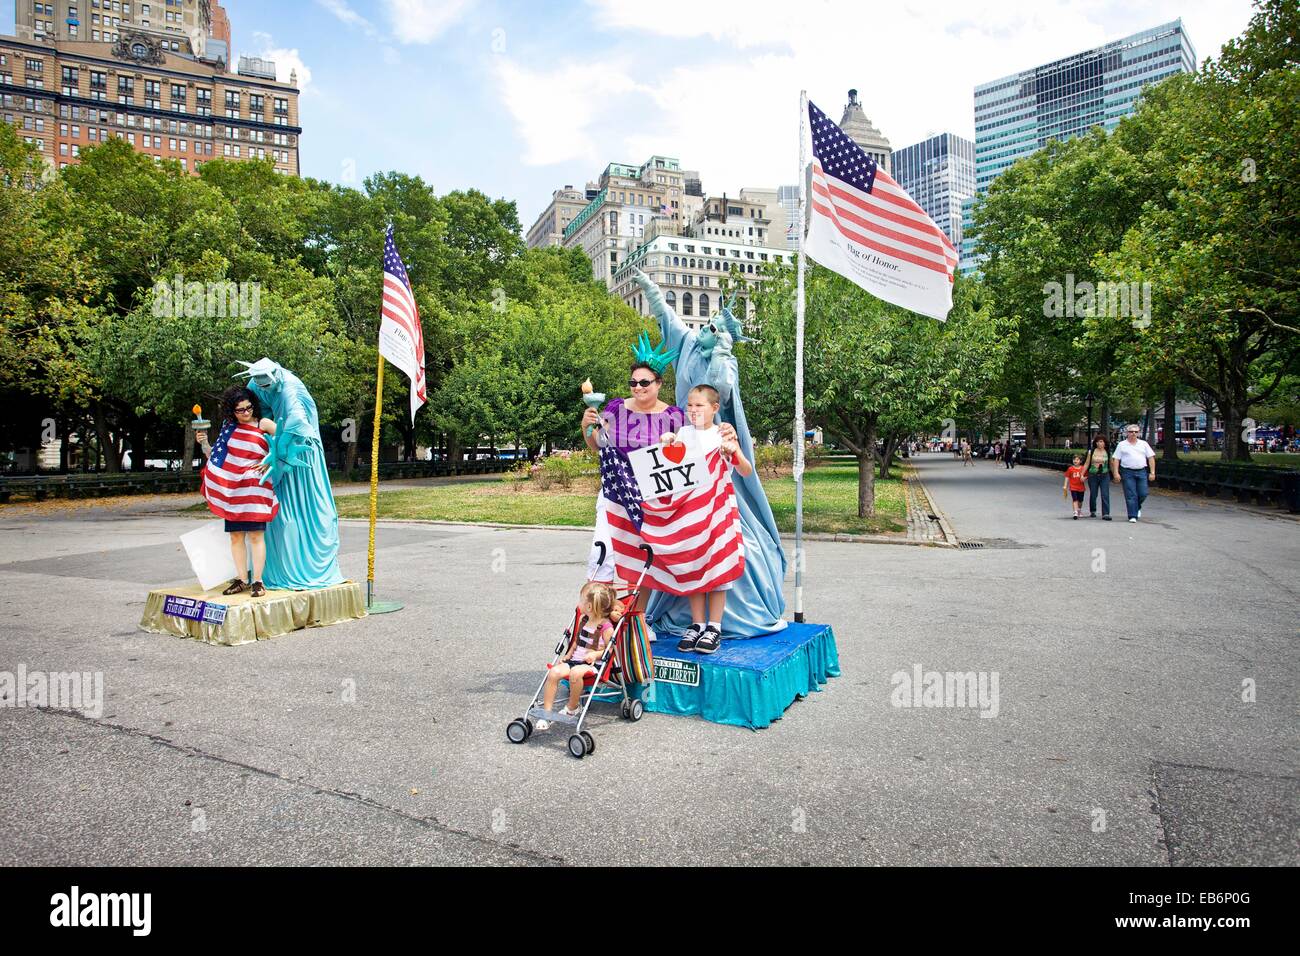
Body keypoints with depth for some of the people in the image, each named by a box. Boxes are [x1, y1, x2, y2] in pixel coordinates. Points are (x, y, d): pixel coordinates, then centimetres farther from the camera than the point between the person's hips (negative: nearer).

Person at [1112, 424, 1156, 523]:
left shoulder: (1144, 444, 11)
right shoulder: (1122, 445, 6)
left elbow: (1151, 458, 9)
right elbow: (1116, 460, 3)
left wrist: (1152, 472, 0)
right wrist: (1116, 473, -6)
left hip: (1142, 472, 2)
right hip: (1128, 472, -2)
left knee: (1143, 494, -1)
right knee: (1131, 495, -4)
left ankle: (1137, 507, 29)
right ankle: (1133, 516, 0)